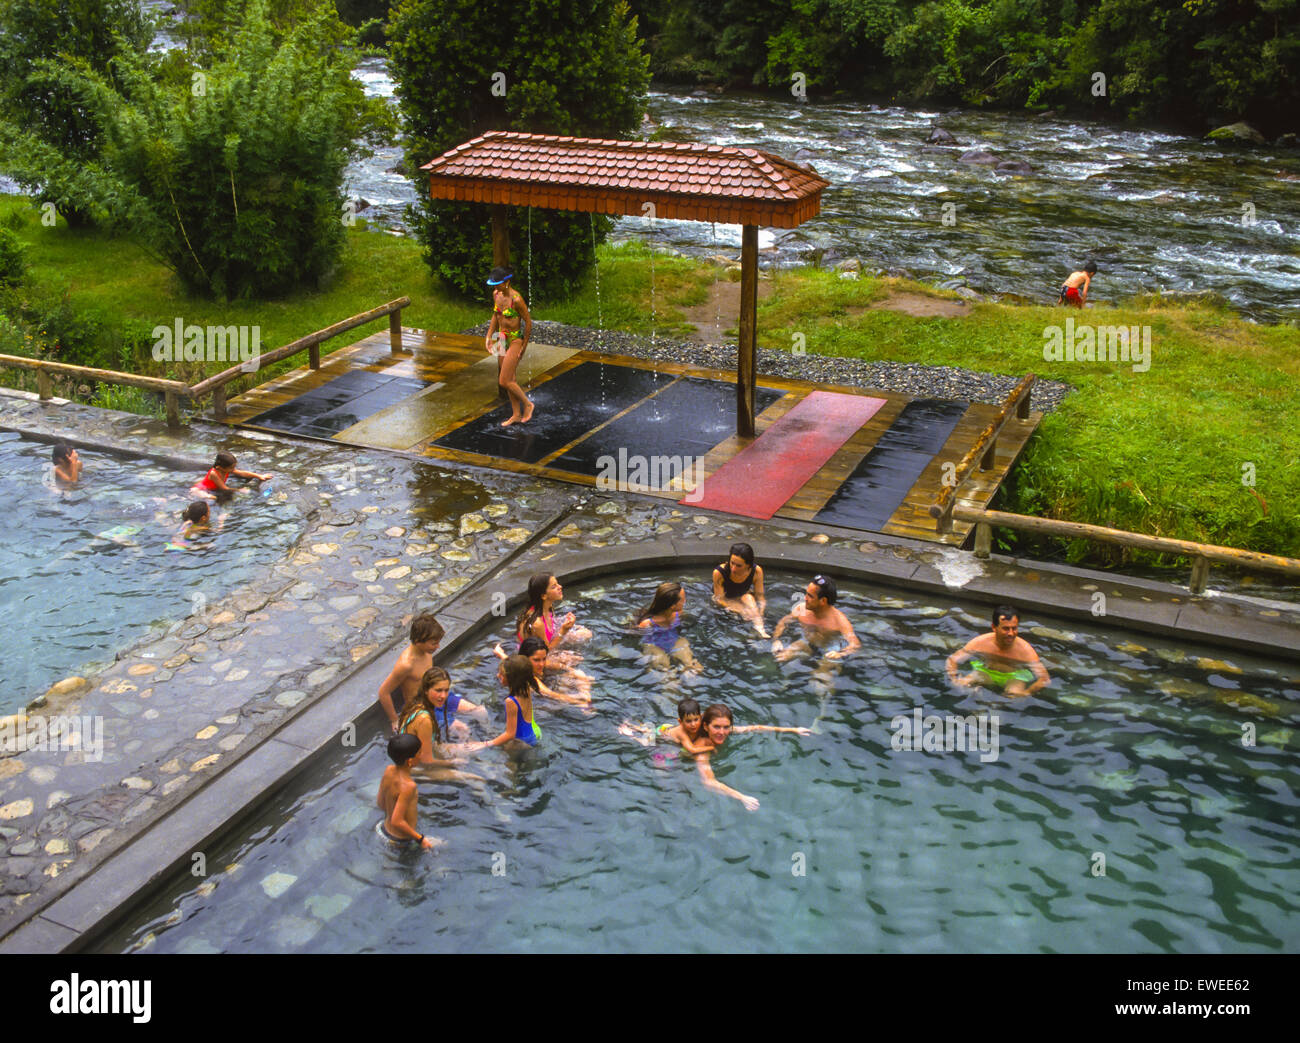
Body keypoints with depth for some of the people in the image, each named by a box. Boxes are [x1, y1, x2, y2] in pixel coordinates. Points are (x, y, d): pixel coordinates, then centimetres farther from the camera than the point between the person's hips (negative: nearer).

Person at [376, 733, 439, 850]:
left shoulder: (388, 770, -10)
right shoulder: (408, 785, -32)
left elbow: (380, 802, 3)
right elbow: (397, 821, -30)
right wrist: (420, 839, -20)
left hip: (386, 830, 8)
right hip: (402, 839, -8)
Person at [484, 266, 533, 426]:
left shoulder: (516, 299, -23)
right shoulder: (496, 294, 0)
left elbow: (528, 322, -16)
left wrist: (524, 346, -10)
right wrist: (489, 336, 10)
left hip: (516, 340, -8)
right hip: (502, 339, 8)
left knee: (504, 382, -8)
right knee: (510, 379, 14)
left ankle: (527, 404, 15)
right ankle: (517, 415, 26)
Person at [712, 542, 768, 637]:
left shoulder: (756, 571, -23)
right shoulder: (719, 573, -31)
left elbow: (760, 596, -15)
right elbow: (720, 599, -25)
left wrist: (759, 613, -35)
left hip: (745, 597, 2)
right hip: (725, 600, -2)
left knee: (748, 598, -31)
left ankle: (760, 629, -39)